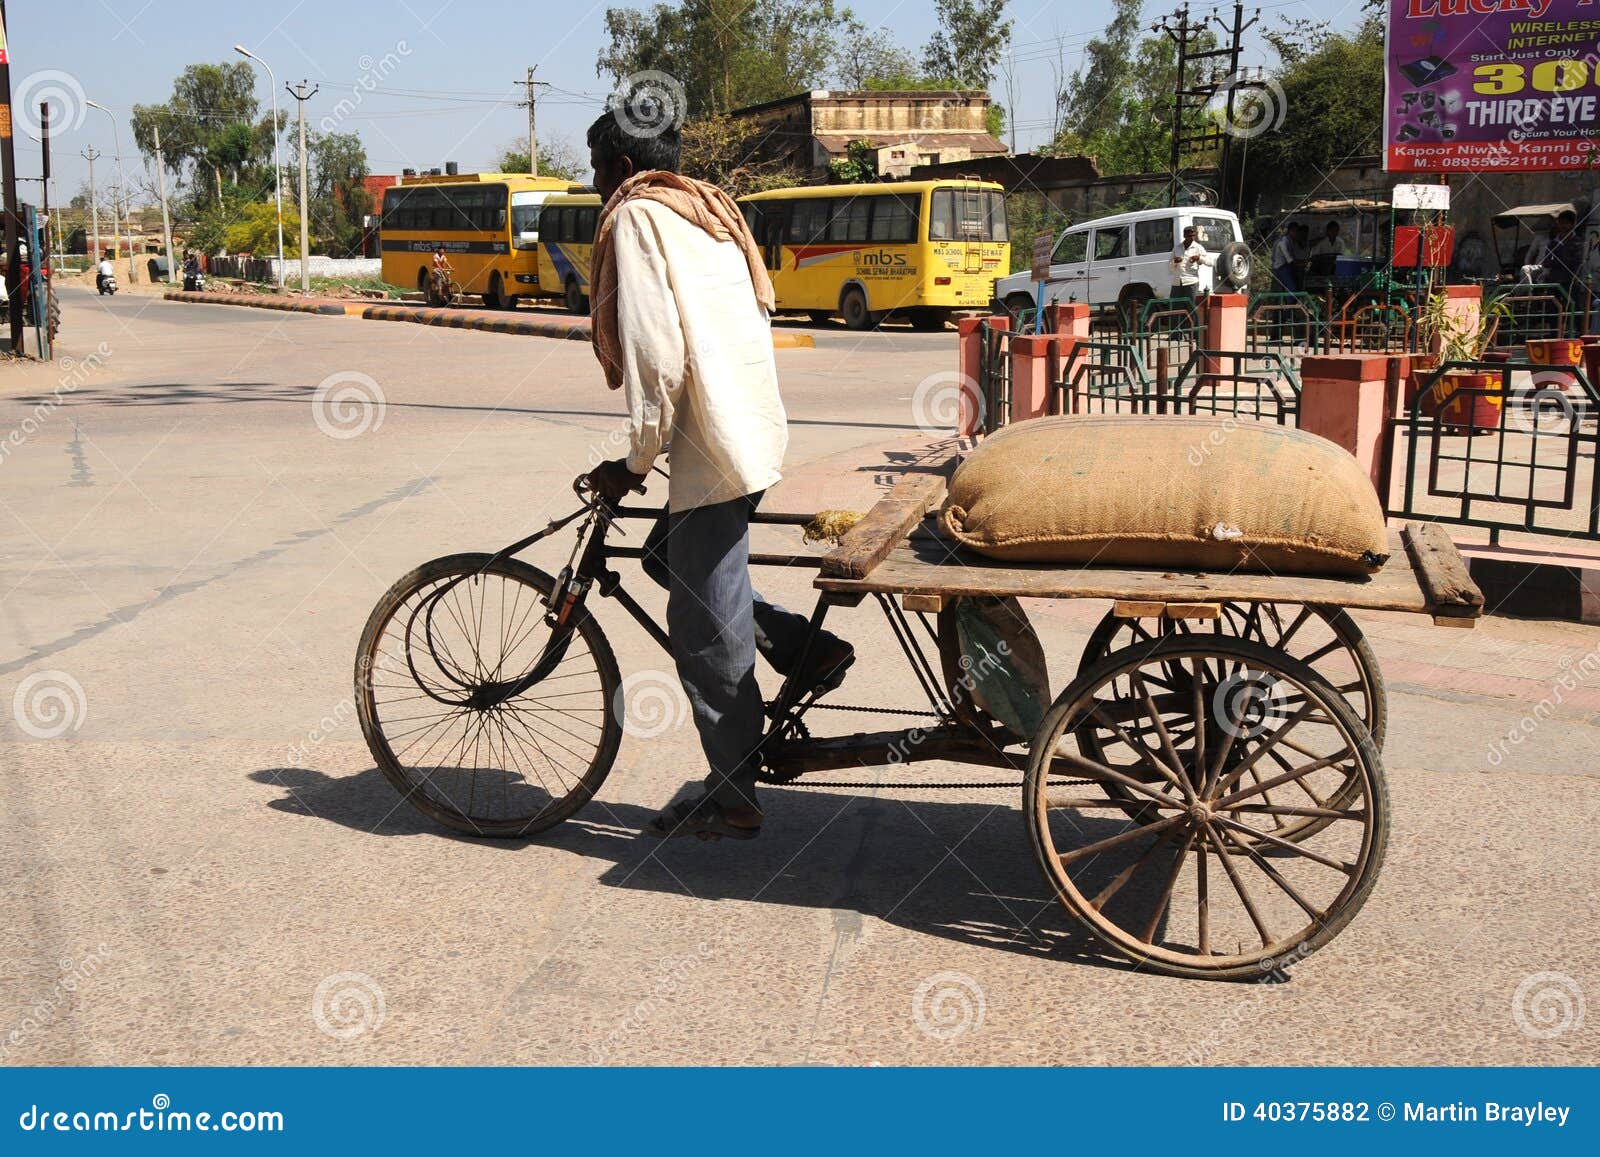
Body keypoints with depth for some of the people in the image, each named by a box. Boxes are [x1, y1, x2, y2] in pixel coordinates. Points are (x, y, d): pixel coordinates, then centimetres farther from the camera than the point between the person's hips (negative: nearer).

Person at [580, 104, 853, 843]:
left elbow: (656, 353, -18)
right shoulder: (708, 210, 19)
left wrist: (636, 459, -9)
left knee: (707, 632, -1)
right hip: (755, 426, 10)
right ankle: (807, 648, 17)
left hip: (711, 442, -10)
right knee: (667, 557, 26)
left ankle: (732, 801, 9)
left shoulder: (637, 215, -8)